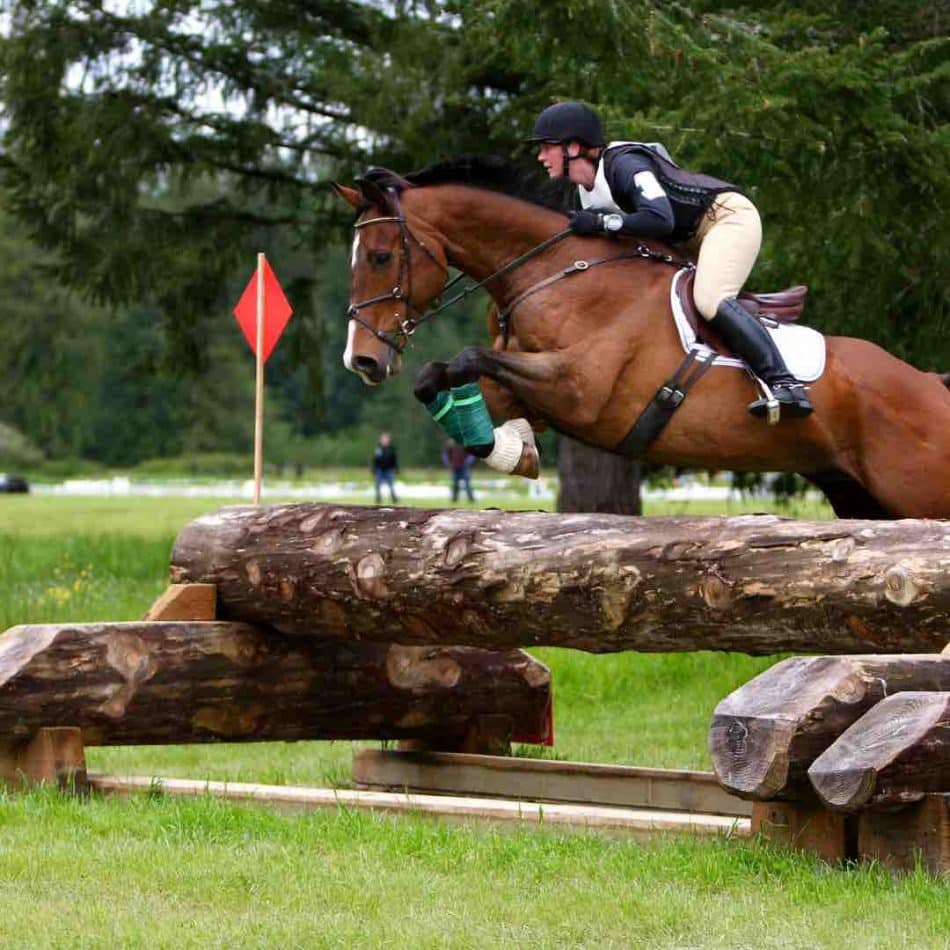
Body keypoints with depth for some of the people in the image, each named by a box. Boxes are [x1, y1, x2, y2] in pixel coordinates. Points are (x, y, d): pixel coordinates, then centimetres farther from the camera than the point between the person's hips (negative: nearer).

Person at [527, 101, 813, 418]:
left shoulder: (625, 163, -23)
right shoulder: (588, 191, 6)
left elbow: (660, 219, -36)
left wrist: (602, 222, -31)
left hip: (729, 216, -11)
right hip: (694, 238, 11)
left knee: (710, 300, -29)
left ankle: (785, 384, -34)